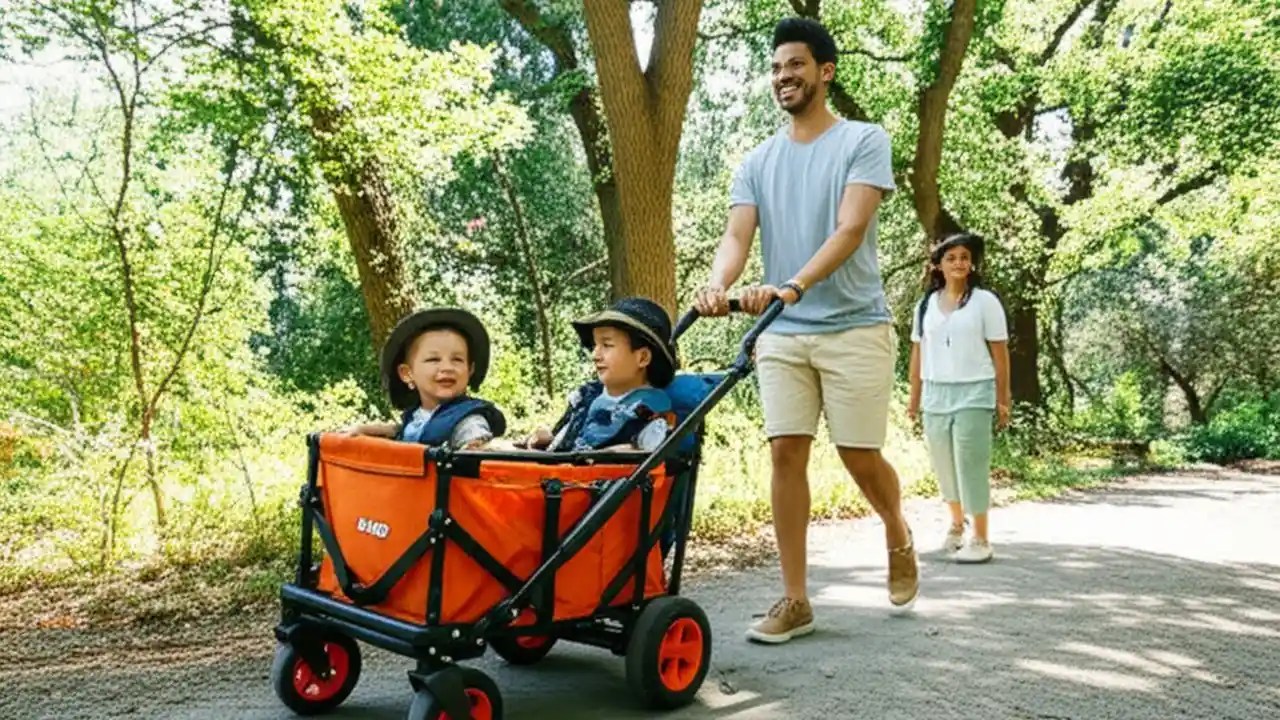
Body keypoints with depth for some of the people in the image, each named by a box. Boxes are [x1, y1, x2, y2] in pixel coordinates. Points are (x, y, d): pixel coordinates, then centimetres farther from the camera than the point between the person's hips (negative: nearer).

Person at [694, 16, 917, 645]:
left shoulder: (864, 140, -1)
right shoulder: (758, 161, 11)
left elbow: (851, 229, -15)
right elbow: (737, 236, -2)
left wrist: (793, 285, -31)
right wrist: (717, 285, -25)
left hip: (854, 327, -3)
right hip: (781, 333, 4)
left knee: (859, 456, 0)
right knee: (786, 454, -2)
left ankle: (898, 537, 33)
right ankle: (794, 600, 7)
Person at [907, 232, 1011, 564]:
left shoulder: (985, 301, -1)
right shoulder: (925, 305, 9)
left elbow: (999, 353, -1)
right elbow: (918, 352, 12)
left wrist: (1003, 400, -3)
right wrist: (914, 397, 10)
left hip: (974, 395, -4)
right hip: (935, 395, 4)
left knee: (972, 466, -4)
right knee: (943, 464, 11)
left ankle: (980, 539, 5)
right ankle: (956, 525, 32)